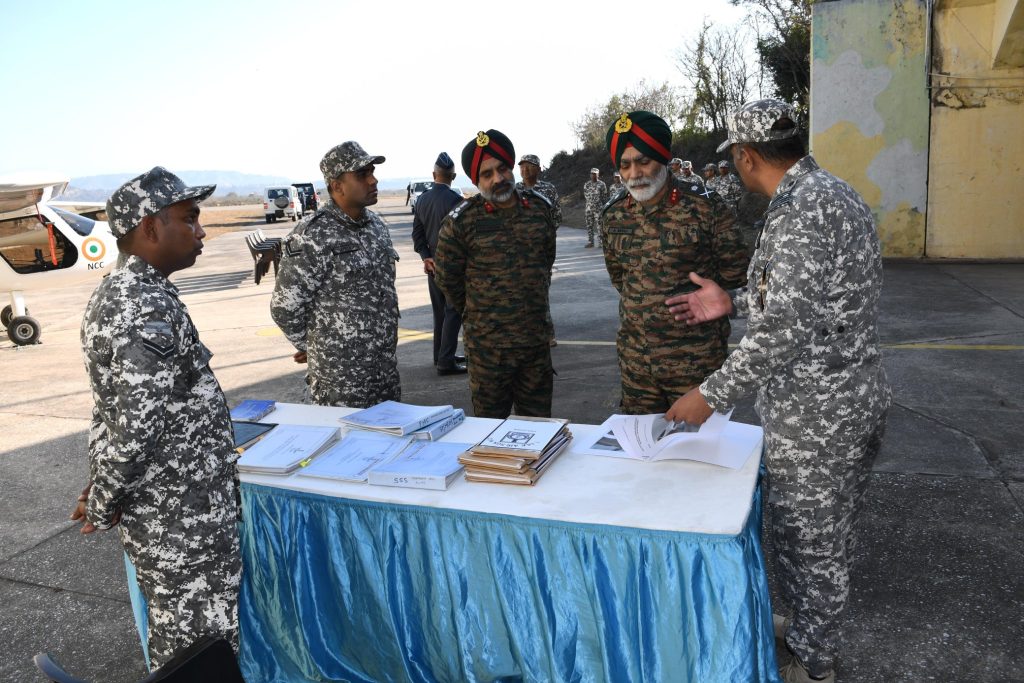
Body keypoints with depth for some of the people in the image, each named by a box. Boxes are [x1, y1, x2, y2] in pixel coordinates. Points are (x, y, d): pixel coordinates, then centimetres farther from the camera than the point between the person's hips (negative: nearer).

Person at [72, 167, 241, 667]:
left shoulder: (116, 292, 9)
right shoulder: (150, 309, -24)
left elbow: (115, 407, 14)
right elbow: (135, 427, -27)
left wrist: (102, 492, 17)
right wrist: (102, 507, -12)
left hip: (160, 510, 10)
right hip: (182, 518, -10)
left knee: (176, 640, 24)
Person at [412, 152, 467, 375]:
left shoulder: (422, 200, 5)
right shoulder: (455, 200, -17)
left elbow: (417, 234, 5)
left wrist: (426, 257, 0)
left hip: (432, 263, 7)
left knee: (440, 312, 16)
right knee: (453, 312, -1)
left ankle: (440, 355, 25)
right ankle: (446, 361, -2)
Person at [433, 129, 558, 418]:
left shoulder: (540, 207, 2)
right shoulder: (461, 221, -10)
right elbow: (447, 278, 1)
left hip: (537, 339, 4)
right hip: (488, 347, -3)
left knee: (539, 423, 16)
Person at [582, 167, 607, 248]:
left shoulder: (602, 184, 0)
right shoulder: (586, 184, 11)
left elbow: (605, 197, 0)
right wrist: (585, 207, 12)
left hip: (598, 209, -4)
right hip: (589, 208, 4)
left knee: (599, 225, -5)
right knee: (589, 225, 5)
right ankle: (590, 242, 11)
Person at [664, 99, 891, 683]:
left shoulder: (798, 209, -22)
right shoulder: (836, 191, 9)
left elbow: (784, 330, -28)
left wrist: (712, 396, -21)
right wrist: (735, 301, 15)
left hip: (815, 412, -10)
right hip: (859, 396, 10)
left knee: (807, 539, 8)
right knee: (831, 530, 24)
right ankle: (814, 627, 44)